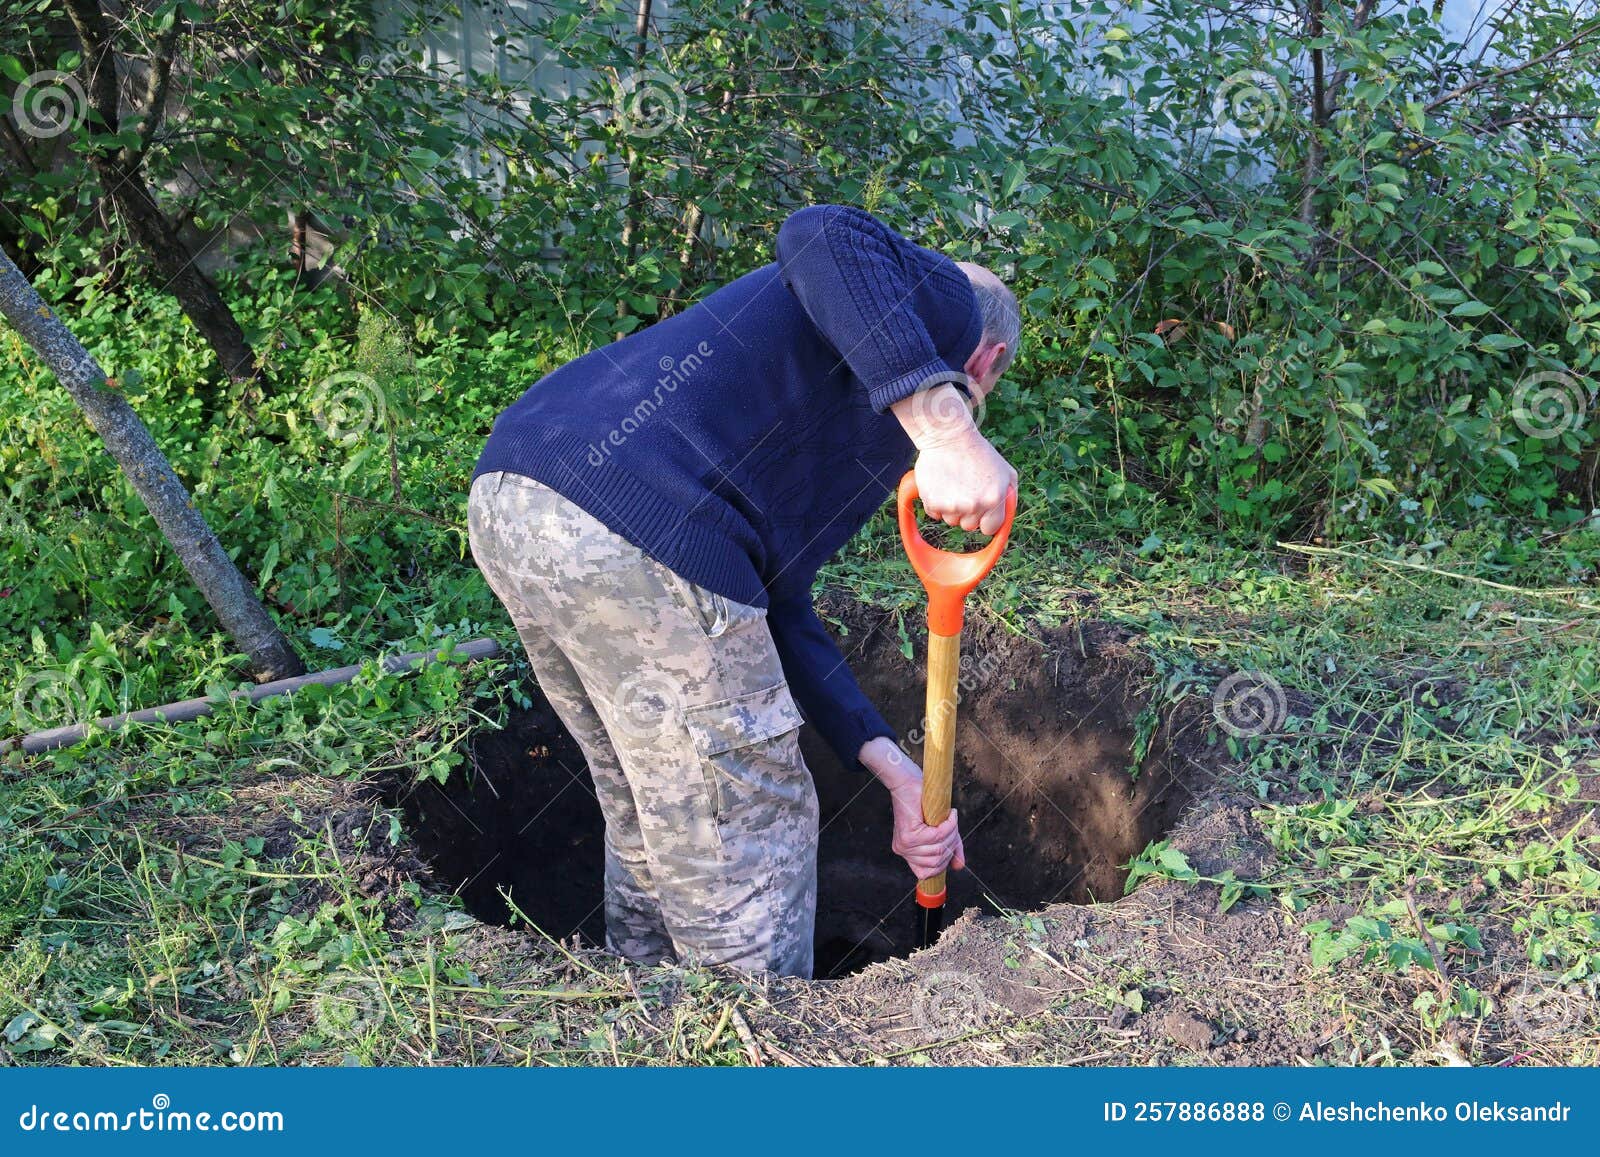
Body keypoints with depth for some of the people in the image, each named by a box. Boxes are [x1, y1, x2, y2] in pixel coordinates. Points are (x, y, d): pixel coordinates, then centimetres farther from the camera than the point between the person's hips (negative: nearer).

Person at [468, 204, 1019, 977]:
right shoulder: (944, 302, 11)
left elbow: (778, 606, 26)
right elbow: (825, 237, -14)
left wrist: (895, 774, 21)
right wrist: (948, 431, -20)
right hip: (638, 535, -10)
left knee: (647, 813, 28)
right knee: (747, 840, 9)